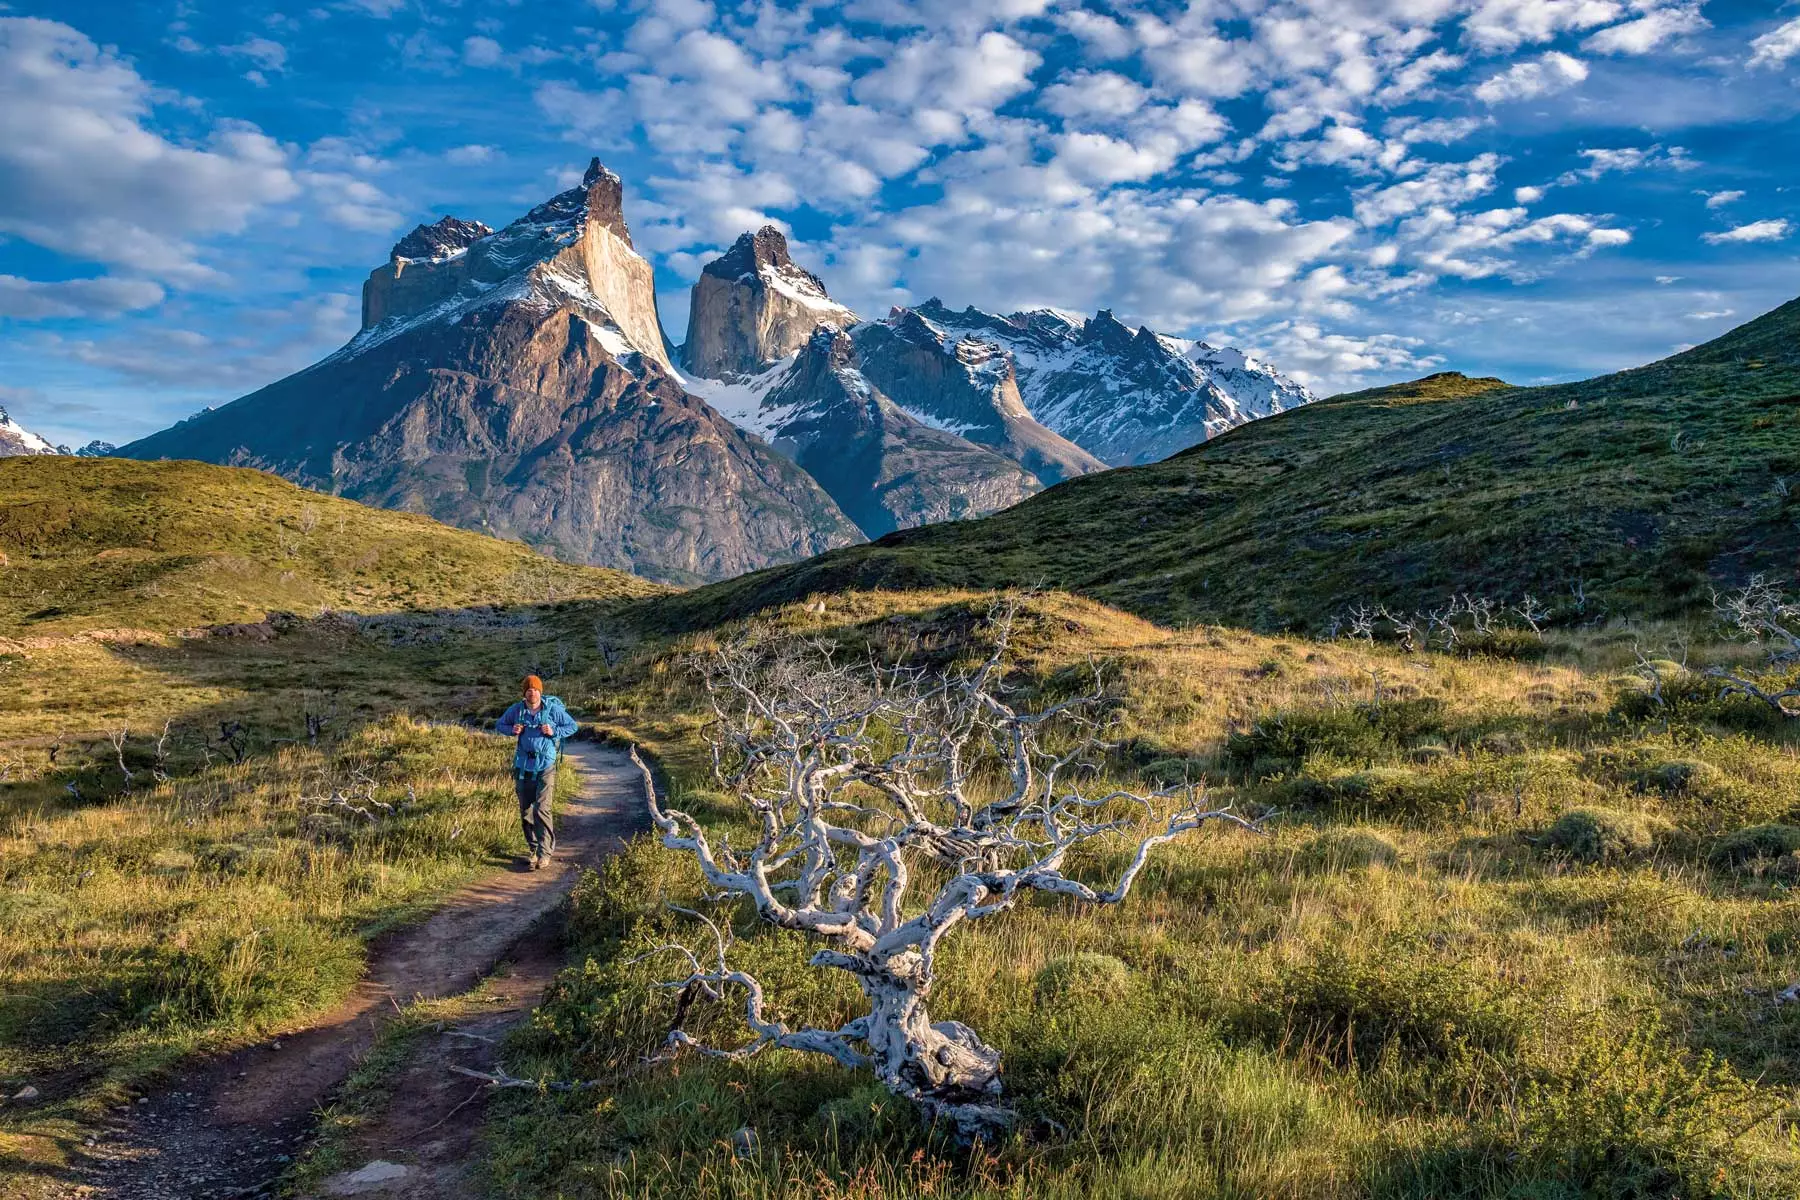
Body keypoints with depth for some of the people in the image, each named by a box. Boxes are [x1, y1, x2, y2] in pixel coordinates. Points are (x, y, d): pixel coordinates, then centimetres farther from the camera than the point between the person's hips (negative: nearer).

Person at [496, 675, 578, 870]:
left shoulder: (553, 709, -7)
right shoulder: (516, 709, 0)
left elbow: (572, 726, 4)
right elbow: (499, 724, 16)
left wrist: (554, 732, -13)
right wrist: (512, 730, -6)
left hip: (545, 766, -4)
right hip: (523, 765, 4)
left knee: (542, 809, -12)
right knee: (525, 811, 10)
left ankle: (545, 853, -8)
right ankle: (534, 848, 25)